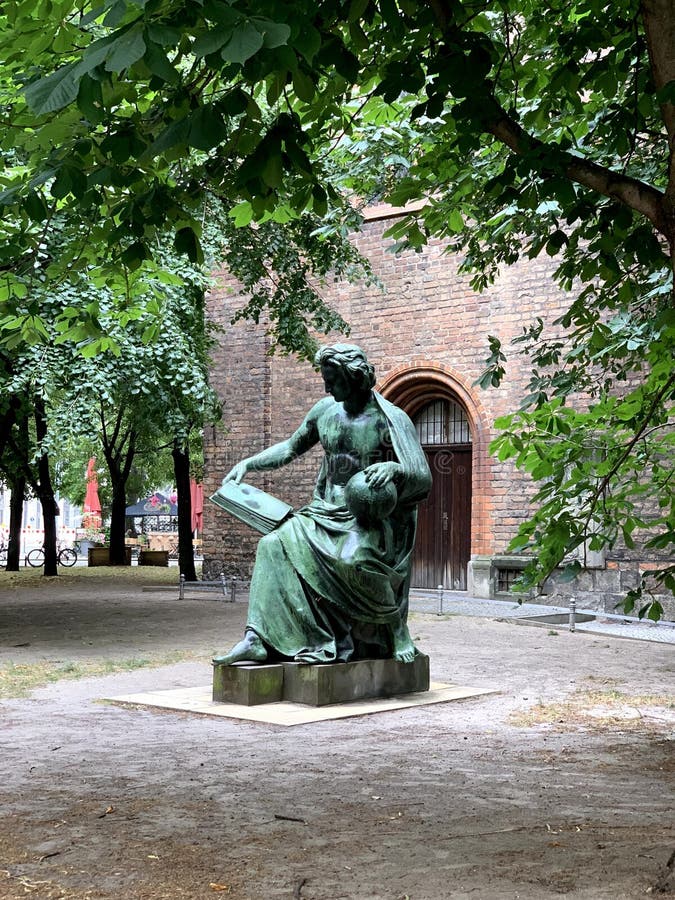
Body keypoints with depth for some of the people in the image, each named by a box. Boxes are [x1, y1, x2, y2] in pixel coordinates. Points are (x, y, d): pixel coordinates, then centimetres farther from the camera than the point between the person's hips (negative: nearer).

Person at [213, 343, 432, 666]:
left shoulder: (391, 419, -6)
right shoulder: (326, 410, 9)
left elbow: (424, 478, -8)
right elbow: (291, 447, 23)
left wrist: (393, 467, -29)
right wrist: (247, 464, 10)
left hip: (370, 518, -5)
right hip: (326, 514, 6)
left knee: (355, 558, -37)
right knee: (275, 545, -19)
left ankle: (381, 638, -10)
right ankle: (257, 641, -27)